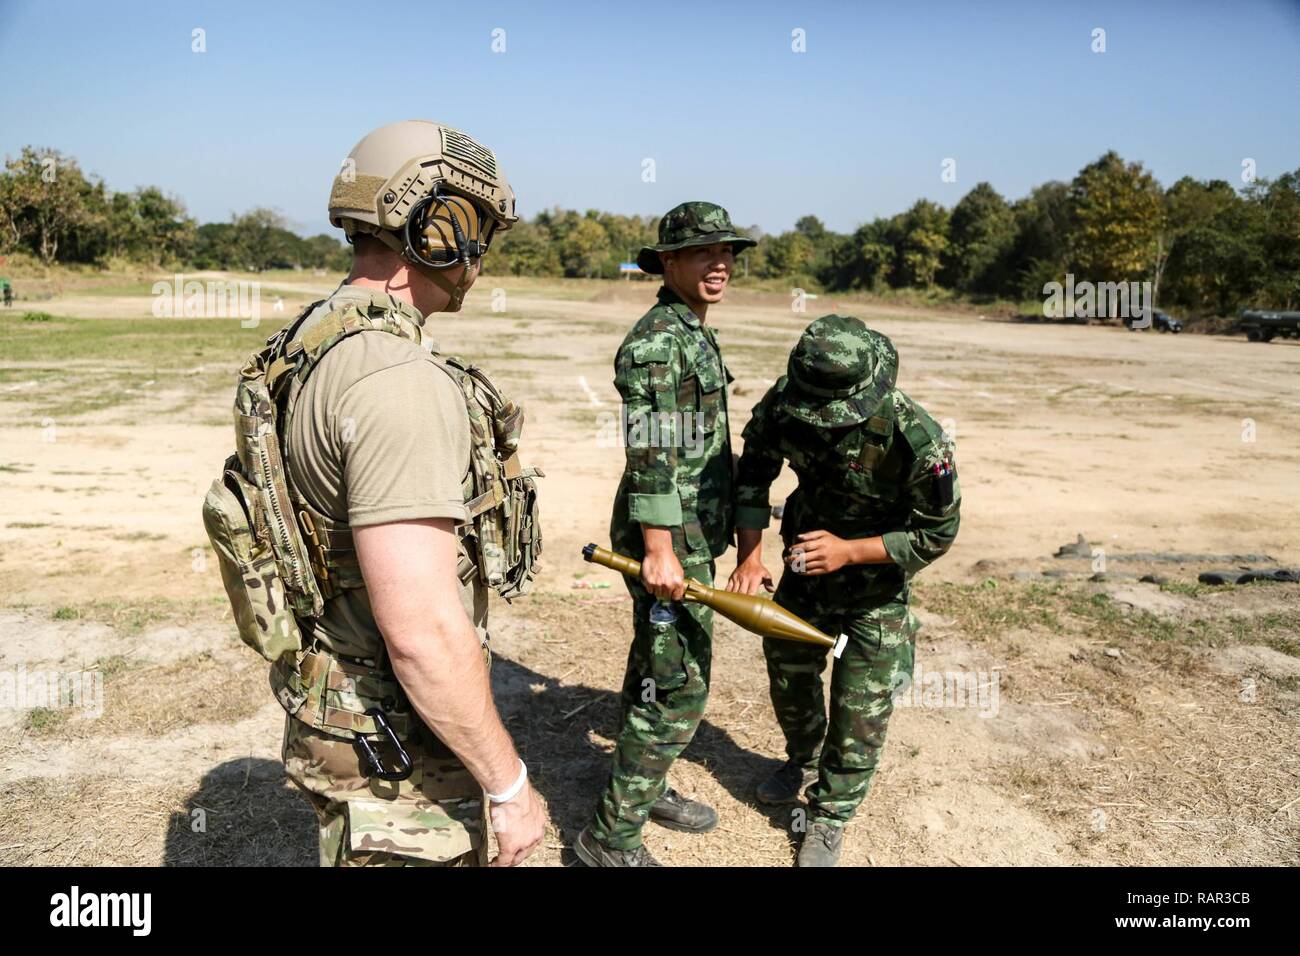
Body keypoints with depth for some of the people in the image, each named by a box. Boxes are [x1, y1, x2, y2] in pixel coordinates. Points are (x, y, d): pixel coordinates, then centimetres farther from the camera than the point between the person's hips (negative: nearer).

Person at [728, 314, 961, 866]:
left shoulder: (919, 444, -35)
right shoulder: (783, 405, -25)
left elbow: (937, 534, -20)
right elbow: (753, 471, -7)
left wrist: (848, 552, -30)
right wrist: (749, 555, -17)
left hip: (877, 582, -4)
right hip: (806, 558, 5)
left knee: (860, 709, 2)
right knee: (787, 667, 21)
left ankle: (829, 819, 26)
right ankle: (805, 762, 50)